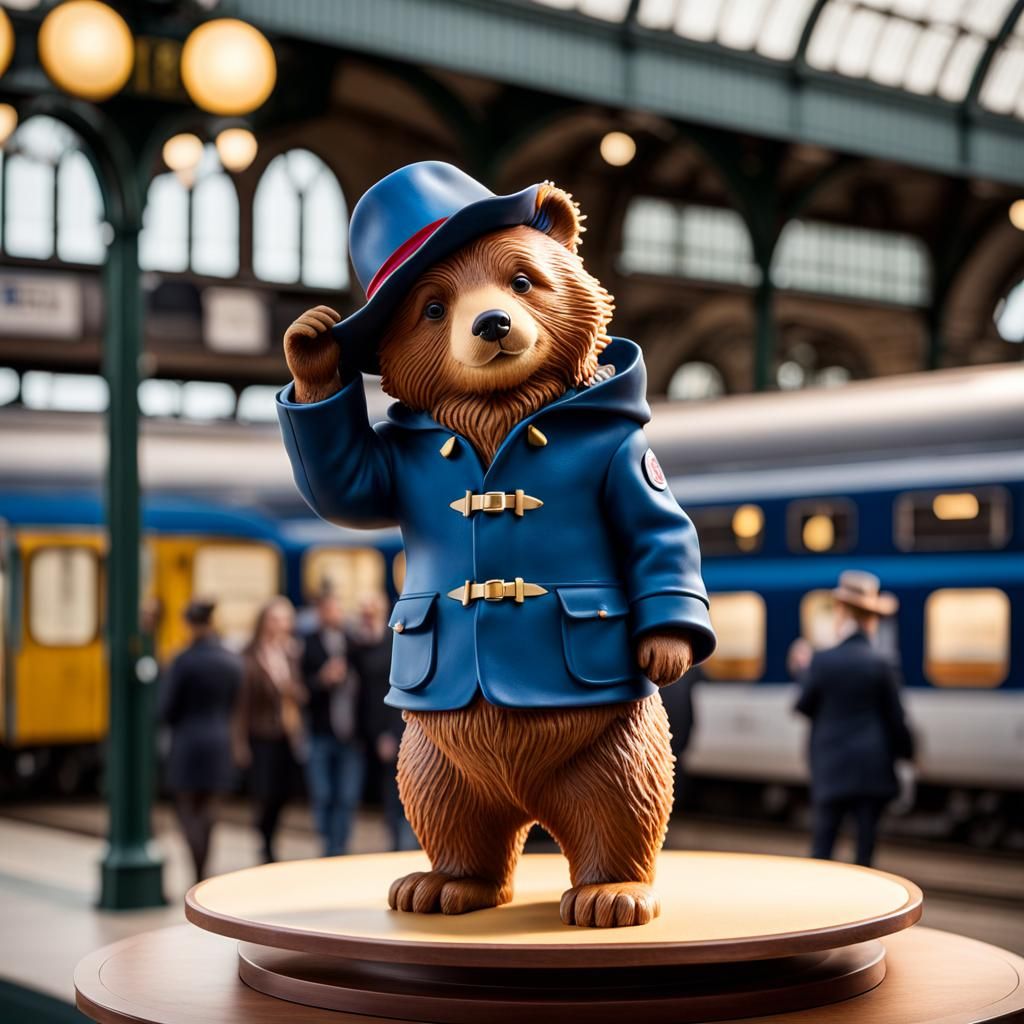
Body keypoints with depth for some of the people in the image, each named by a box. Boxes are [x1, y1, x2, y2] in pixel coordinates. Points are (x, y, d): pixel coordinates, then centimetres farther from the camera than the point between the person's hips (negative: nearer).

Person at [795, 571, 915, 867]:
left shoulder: (822, 661, -7)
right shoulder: (880, 665, -6)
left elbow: (803, 706, 3)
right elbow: (895, 718, -1)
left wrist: (803, 672, 19)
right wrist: (907, 753, 14)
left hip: (830, 771, 0)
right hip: (872, 772, 0)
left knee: (823, 842, 7)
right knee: (865, 842, 4)